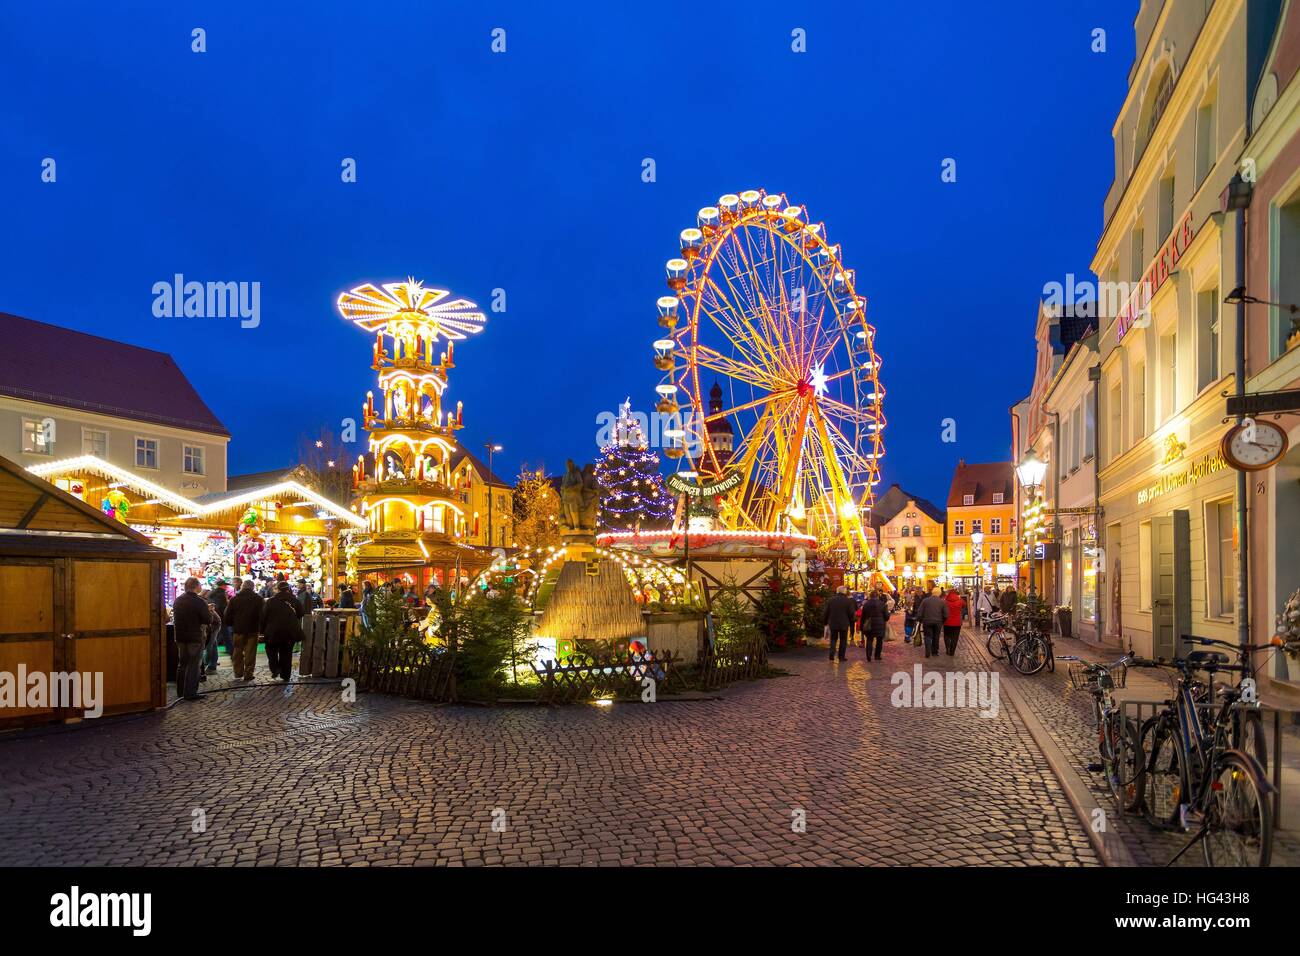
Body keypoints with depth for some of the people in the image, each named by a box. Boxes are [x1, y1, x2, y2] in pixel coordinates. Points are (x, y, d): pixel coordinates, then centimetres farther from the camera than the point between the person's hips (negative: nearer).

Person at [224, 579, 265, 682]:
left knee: (238, 651, 14)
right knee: (250, 652, 1)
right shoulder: (259, 599, -3)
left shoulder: (234, 599, 2)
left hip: (238, 629, 2)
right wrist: (262, 628, 2)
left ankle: (238, 673, 17)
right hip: (253, 629, -1)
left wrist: (230, 625, 17)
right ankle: (248, 674, -1)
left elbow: (228, 615, 3)